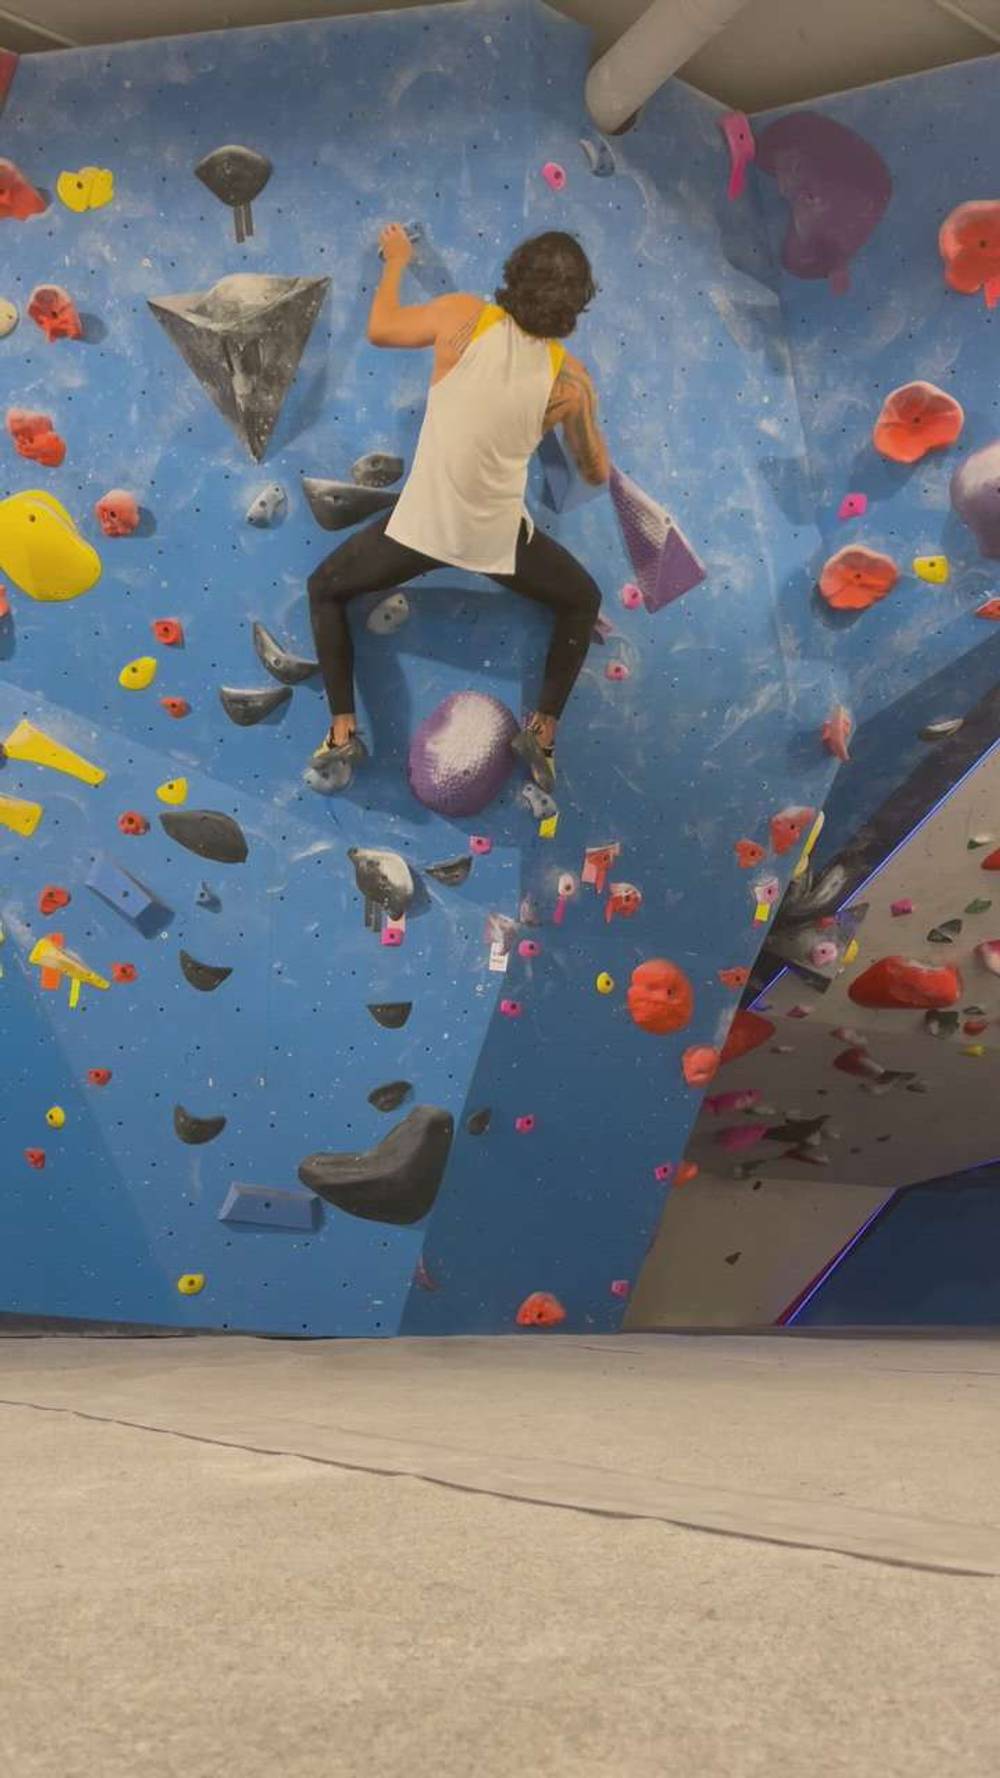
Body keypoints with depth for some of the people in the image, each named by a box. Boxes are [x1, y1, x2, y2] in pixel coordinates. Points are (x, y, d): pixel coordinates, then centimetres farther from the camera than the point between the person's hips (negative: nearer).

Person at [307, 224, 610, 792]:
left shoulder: (465, 316, -10)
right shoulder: (570, 378, -7)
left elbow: (381, 329, 8)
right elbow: (597, 474, 7)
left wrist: (397, 260, 25)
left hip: (420, 524, 0)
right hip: (498, 537, 0)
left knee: (326, 590, 26)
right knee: (584, 601, 29)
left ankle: (343, 731, 19)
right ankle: (543, 730, 21)